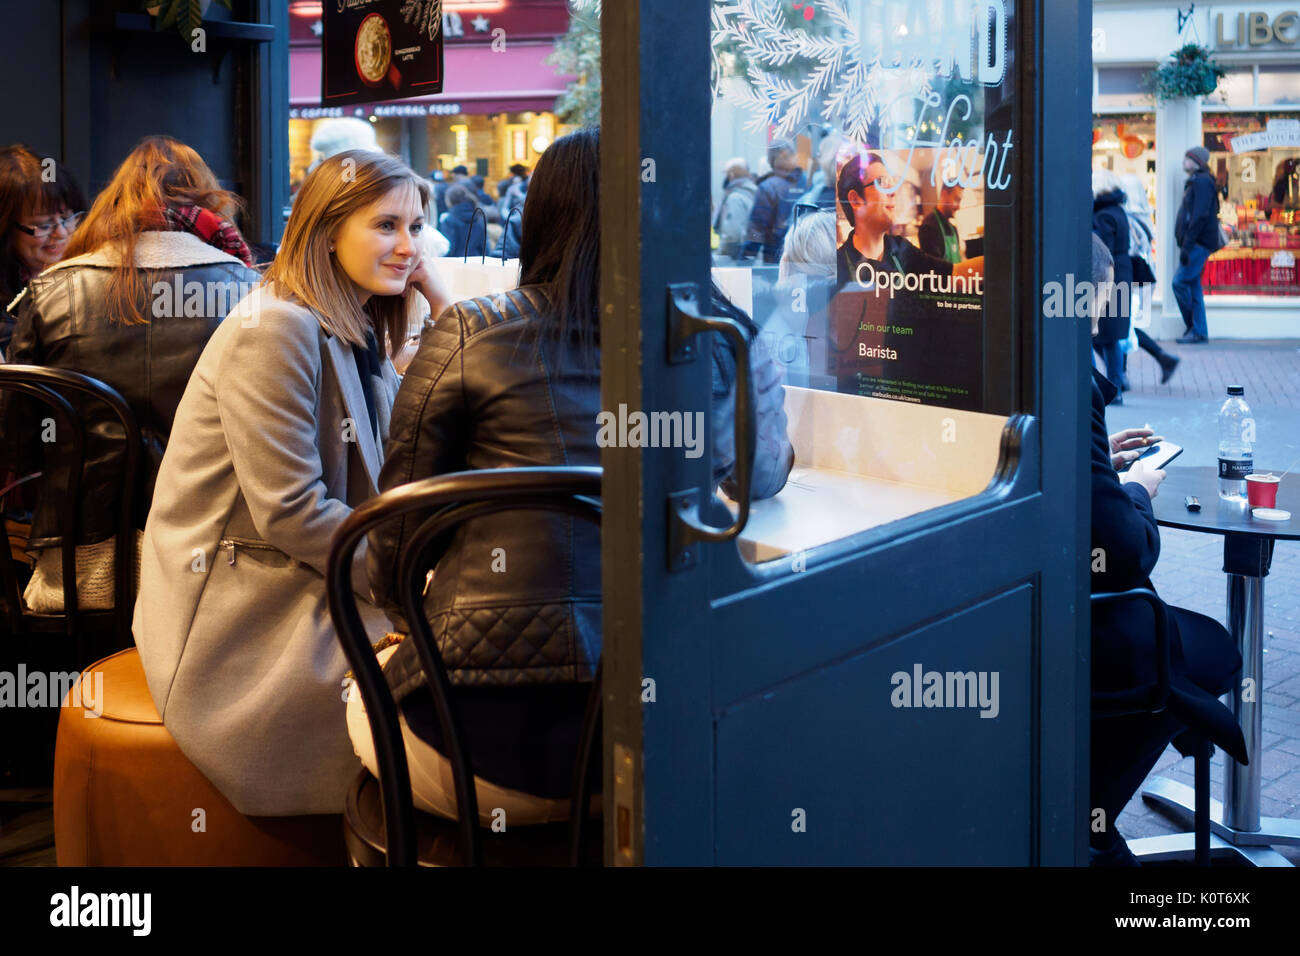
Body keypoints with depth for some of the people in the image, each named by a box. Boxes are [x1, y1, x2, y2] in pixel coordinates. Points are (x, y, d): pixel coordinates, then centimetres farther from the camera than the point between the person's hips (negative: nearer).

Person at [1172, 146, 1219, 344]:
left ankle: (1195, 330, -4)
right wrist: (1185, 244, 18)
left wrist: (1187, 245, -23)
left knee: (1180, 282, -11)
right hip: (1195, 244, 10)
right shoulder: (1195, 182, 19)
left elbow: (1200, 216, -20)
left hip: (1199, 243, -10)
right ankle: (1199, 332, 10)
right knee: (1192, 285, 8)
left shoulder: (1202, 181, -12)